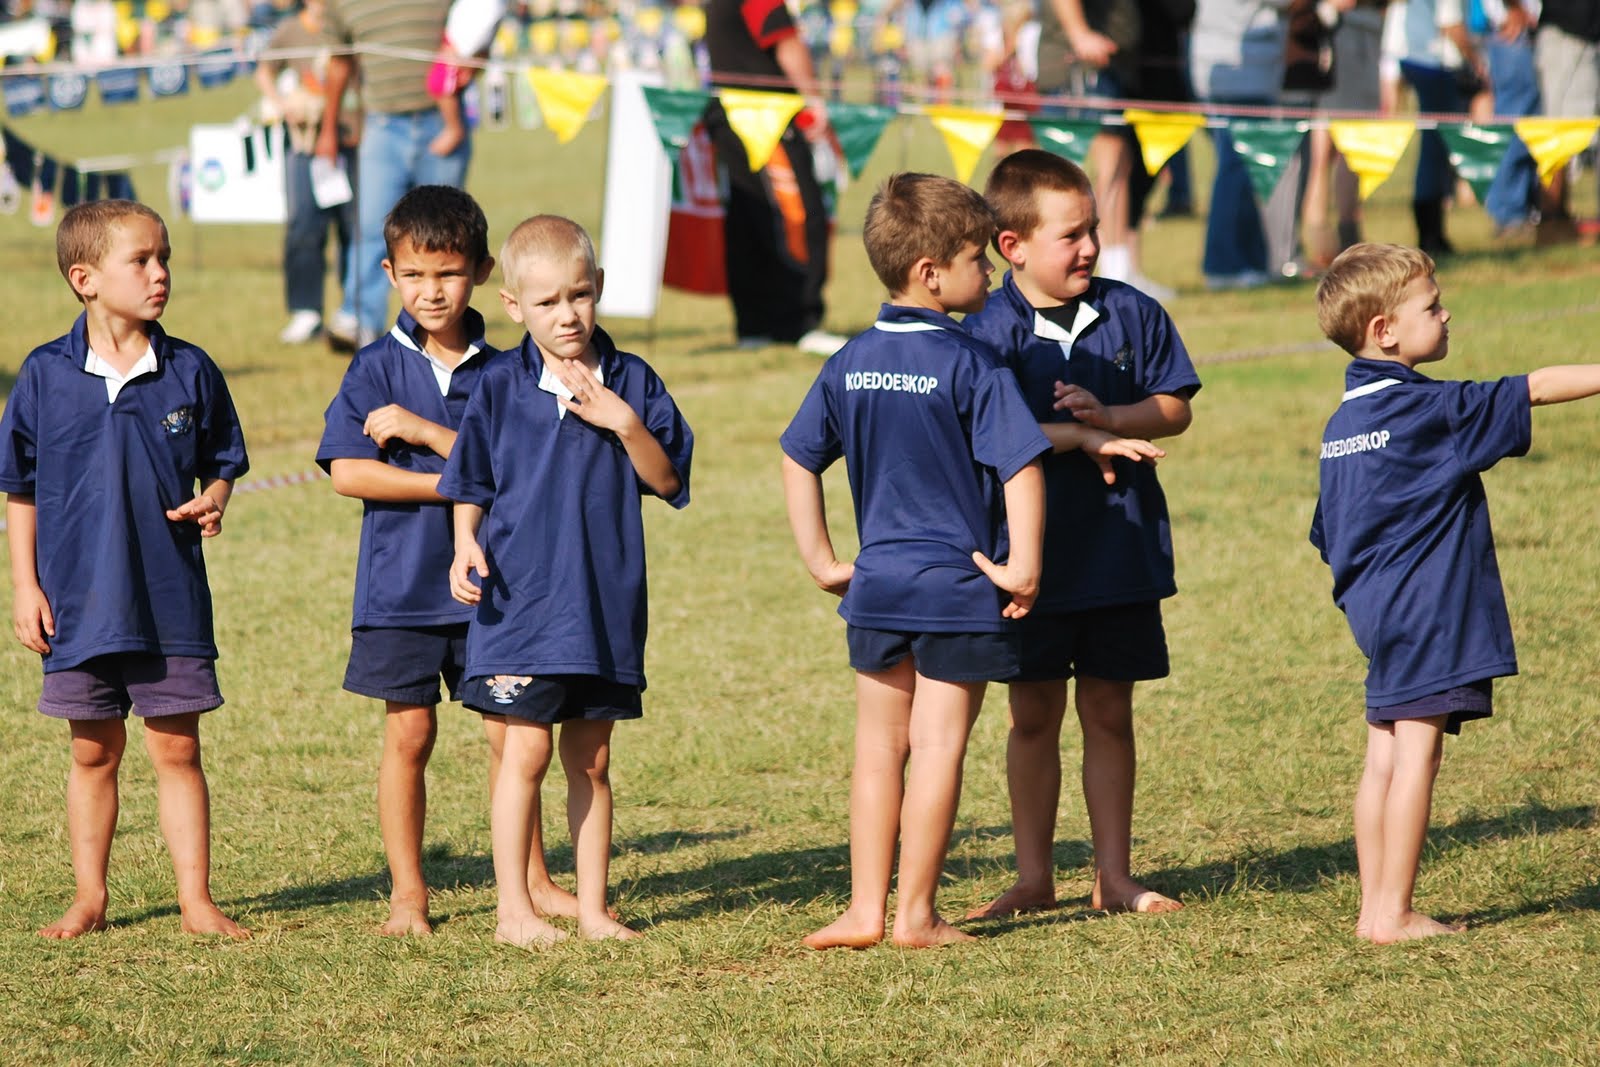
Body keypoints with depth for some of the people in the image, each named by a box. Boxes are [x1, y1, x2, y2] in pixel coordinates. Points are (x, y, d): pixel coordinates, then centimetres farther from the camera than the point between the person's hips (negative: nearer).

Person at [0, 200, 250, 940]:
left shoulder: (190, 373, -1)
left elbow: (222, 463, 10)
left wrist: (212, 502, -12)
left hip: (171, 600, 0)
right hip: (79, 601, 0)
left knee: (177, 748, 3)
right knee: (93, 752, 10)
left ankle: (196, 899, 9)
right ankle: (88, 898, 20)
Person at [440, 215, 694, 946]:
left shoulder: (630, 383, 3)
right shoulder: (501, 389, -1)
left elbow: (667, 482, 0)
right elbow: (470, 486, 5)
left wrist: (626, 425, -14)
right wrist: (467, 544, -11)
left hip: (607, 604, 2)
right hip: (522, 603, -2)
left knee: (591, 760, 9)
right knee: (527, 751, -4)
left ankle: (593, 907, 15)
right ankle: (514, 909, 2)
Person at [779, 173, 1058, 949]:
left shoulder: (852, 361, 4)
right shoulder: (971, 363, -13)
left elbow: (799, 458, 10)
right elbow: (1021, 465, -20)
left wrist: (820, 559, 15)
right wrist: (1023, 567, -13)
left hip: (877, 585, 5)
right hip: (960, 589, -5)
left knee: (879, 745, 14)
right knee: (939, 746, 2)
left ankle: (864, 910, 15)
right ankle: (916, 915, 4)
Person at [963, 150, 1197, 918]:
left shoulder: (1131, 314, 2)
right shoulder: (990, 333, -7)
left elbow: (1174, 409, 3)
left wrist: (1107, 416, -14)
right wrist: (1069, 437, -23)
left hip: (1121, 547, 2)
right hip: (1032, 555, -2)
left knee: (1109, 712, 8)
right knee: (1033, 716, 7)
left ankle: (1113, 876, 16)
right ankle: (1034, 877, 16)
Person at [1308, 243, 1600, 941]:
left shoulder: (1342, 424, 11)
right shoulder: (1427, 410, -13)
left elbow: (1329, 537, 17)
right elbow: (1535, 391, -12)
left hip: (1375, 613, 8)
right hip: (1425, 614, -8)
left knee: (1385, 759, 10)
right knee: (1416, 755, -6)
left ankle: (1374, 909, 12)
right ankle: (1394, 913, -6)